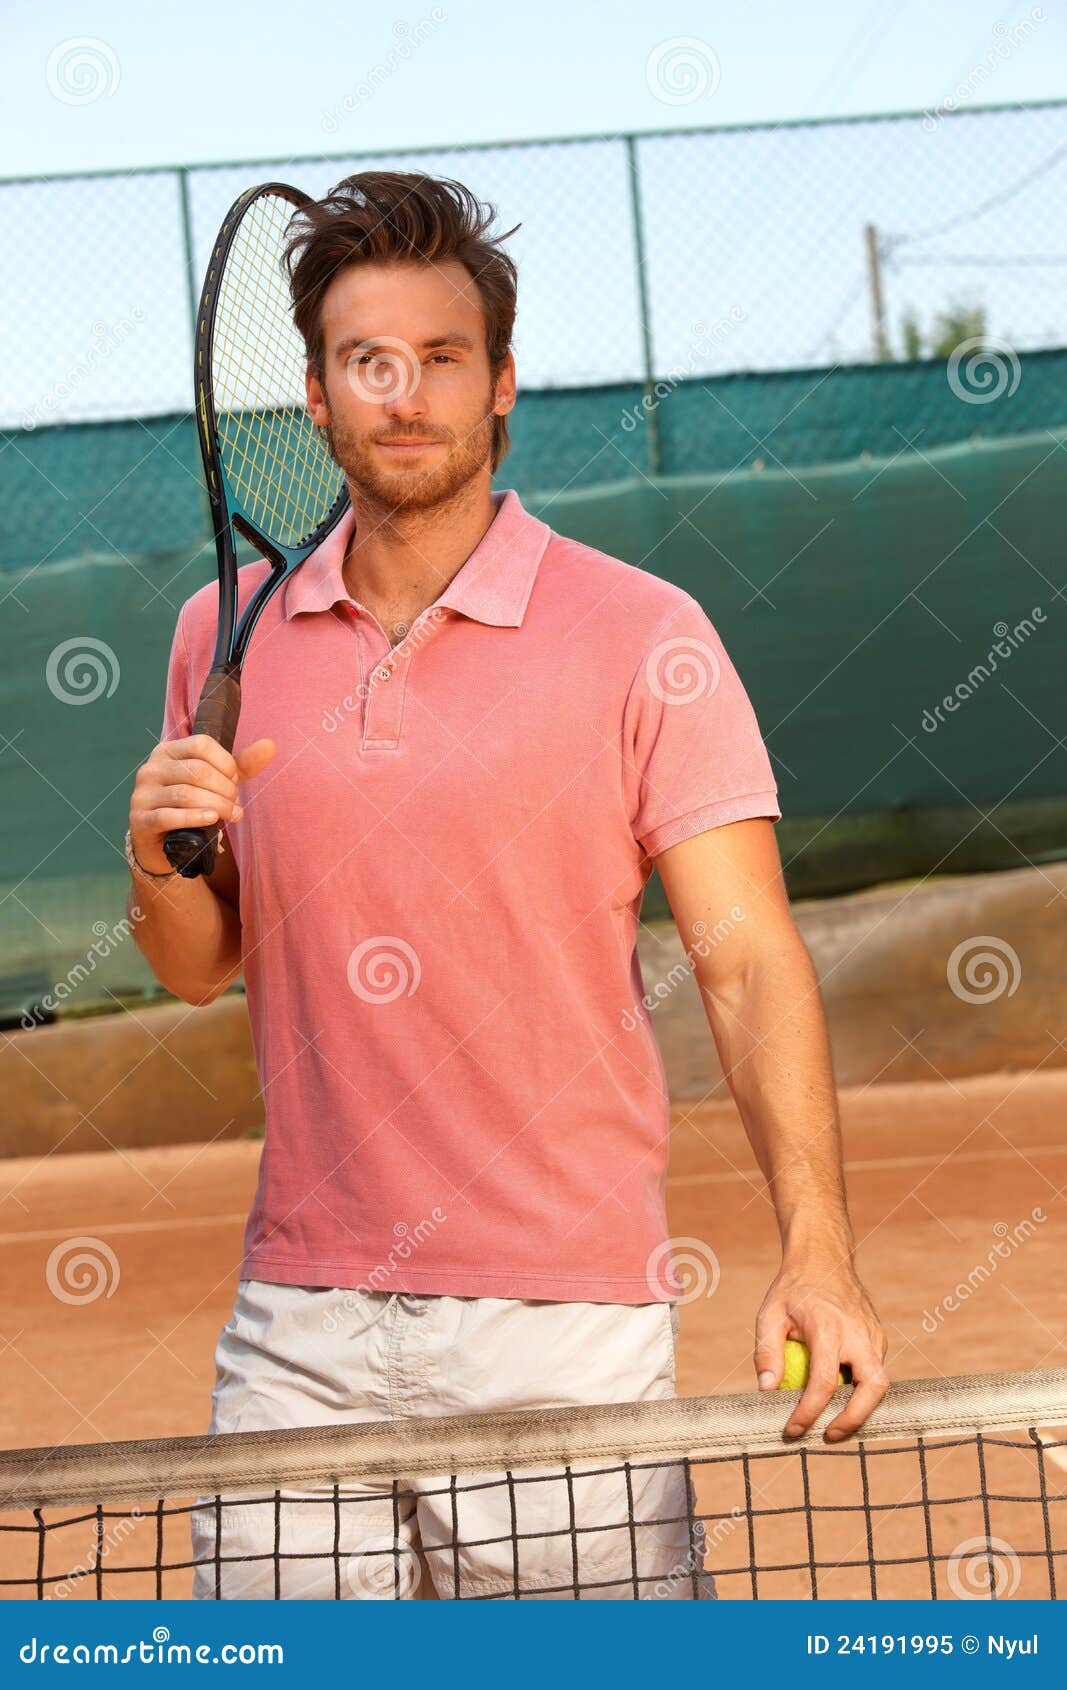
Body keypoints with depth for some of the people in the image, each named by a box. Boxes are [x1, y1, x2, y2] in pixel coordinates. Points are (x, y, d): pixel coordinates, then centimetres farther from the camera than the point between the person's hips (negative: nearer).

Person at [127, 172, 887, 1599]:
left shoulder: (643, 636, -4)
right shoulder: (228, 636, 8)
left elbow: (748, 959, -8)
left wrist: (817, 1250, -20)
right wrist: (163, 861, -5)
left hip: (564, 1331, -3)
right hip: (299, 1333, 3)